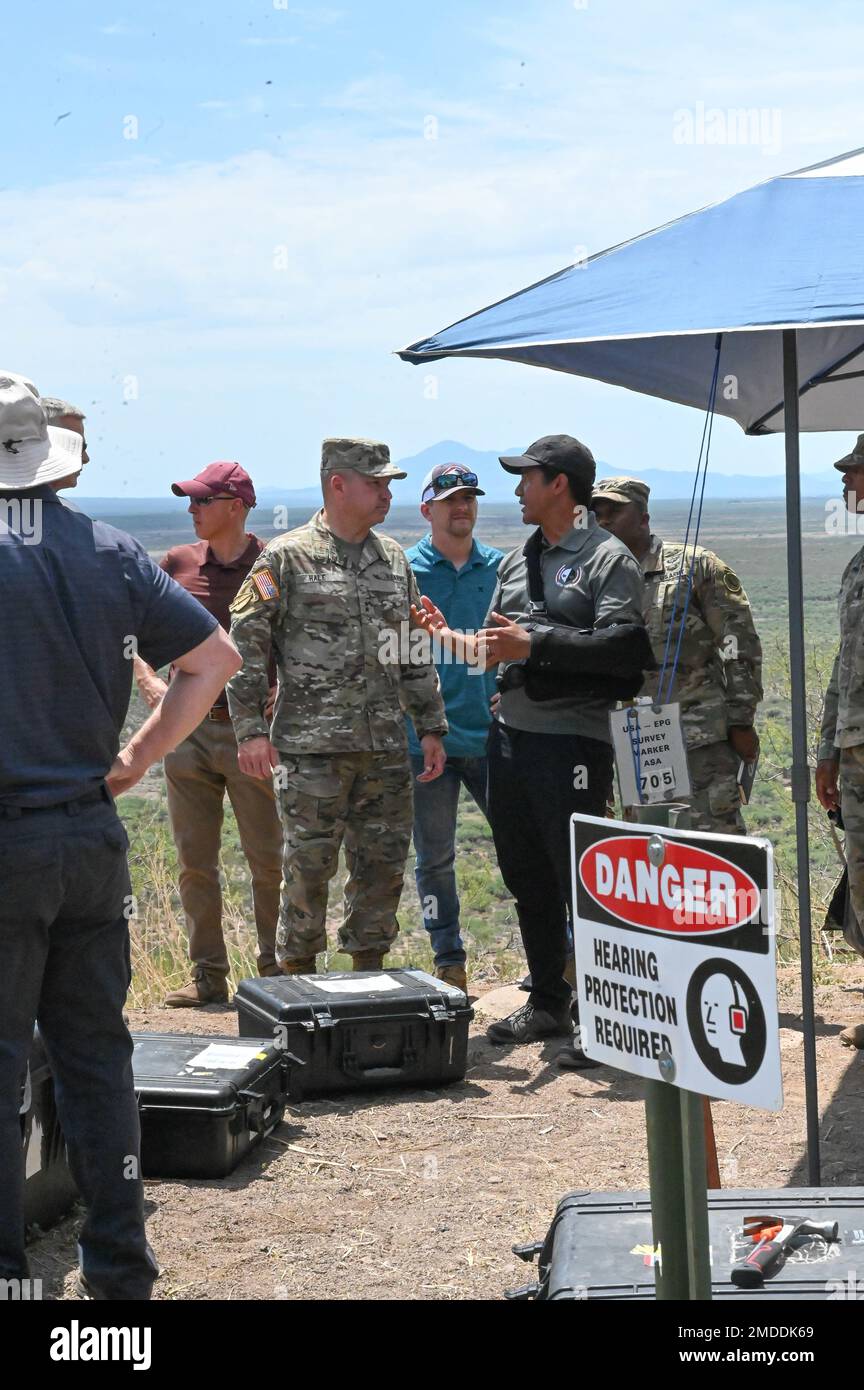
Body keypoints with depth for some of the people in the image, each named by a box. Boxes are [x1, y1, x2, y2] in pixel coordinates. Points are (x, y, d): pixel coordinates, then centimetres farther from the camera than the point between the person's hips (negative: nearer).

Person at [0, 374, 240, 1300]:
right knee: (96, 1055, 13)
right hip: (93, 834, 5)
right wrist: (134, 760, 8)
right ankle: (118, 1268, 19)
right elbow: (214, 658, 7)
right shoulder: (109, 553, 4)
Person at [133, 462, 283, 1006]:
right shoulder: (179, 564, 6)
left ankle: (276, 973, 14)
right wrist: (148, 679, 0)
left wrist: (282, 690, -13)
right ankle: (208, 975, 13)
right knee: (195, 860, 6)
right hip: (189, 730, 3)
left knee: (267, 859, 2)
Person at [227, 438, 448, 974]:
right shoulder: (288, 558, -3)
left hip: (386, 749, 5)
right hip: (313, 747, -5)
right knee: (309, 866, -2)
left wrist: (432, 728, 15)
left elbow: (414, 653, 20)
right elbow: (245, 645, -5)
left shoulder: (395, 560, 14)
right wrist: (250, 729, -11)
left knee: (384, 867, 8)